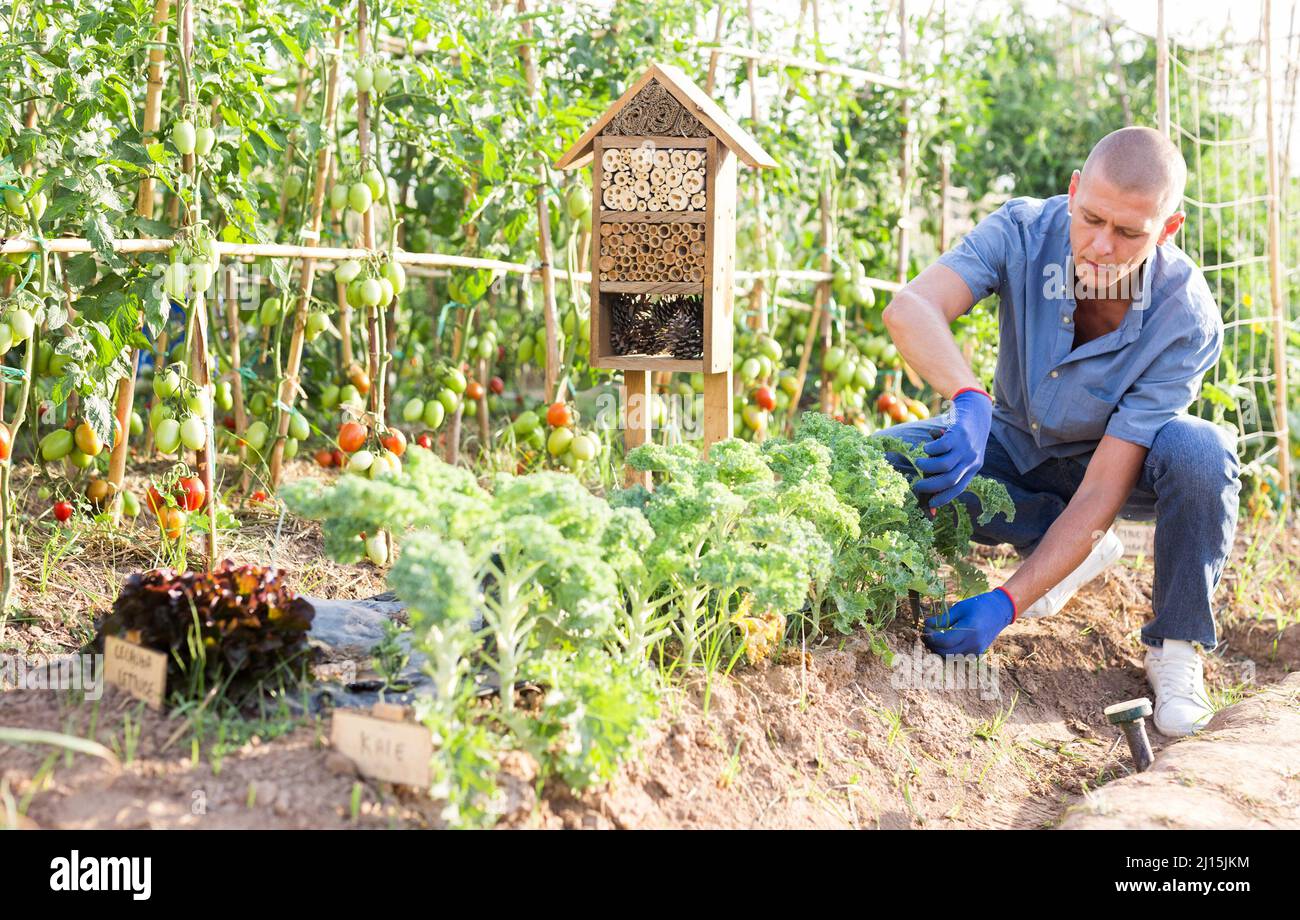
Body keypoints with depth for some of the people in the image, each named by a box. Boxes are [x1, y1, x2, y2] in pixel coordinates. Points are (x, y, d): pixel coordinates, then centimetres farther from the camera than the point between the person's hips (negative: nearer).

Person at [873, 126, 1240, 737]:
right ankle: (1082, 549, -1)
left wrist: (1006, 604, -42)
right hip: (1019, 445, 3)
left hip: (1123, 460, -3)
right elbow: (910, 309, -40)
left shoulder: (1187, 320, -31)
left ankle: (1175, 648, -11)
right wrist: (969, 401, -61)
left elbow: (1102, 490, -33)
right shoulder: (1025, 232, -25)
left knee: (1201, 451, -37)